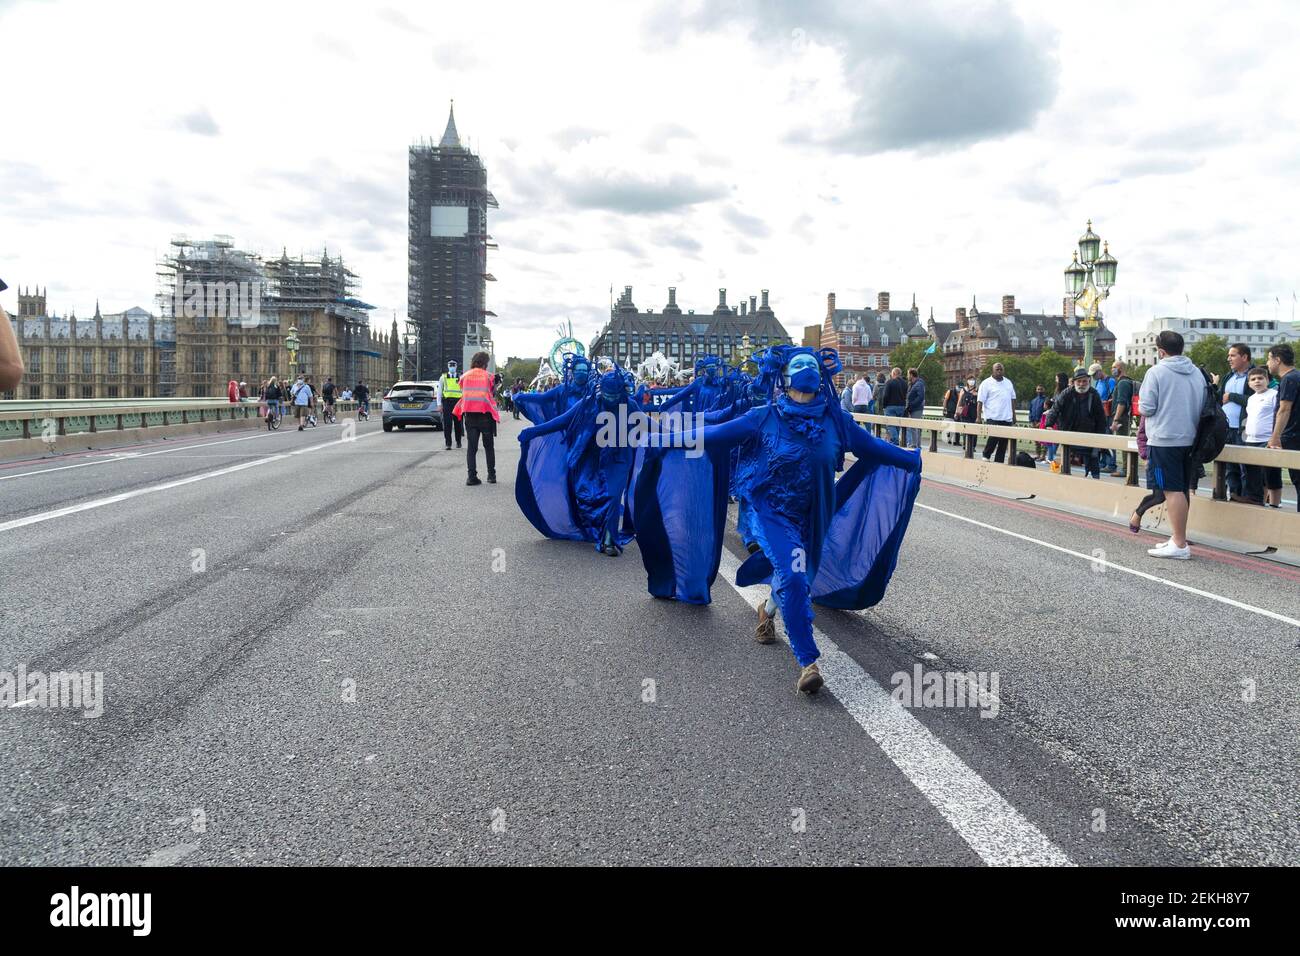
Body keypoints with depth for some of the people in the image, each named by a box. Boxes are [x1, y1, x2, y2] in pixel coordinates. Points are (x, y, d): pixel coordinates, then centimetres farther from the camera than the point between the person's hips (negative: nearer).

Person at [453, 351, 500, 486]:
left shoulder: (465, 376, 6)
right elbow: (492, 394, -1)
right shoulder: (488, 376, -2)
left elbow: (463, 394, 9)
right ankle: (491, 475, 12)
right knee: (488, 446, 11)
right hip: (485, 414, -2)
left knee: (472, 447, 4)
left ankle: (472, 476, -6)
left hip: (469, 415, 2)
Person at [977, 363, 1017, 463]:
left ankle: (999, 462, 12)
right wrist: (979, 417, -12)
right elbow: (980, 401, -6)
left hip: (1007, 418, 5)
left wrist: (1014, 415, 16)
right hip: (992, 417, -5)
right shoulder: (986, 383, -2)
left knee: (1003, 442, 5)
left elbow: (1012, 399, 21)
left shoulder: (1008, 382, 15)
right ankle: (986, 456, 7)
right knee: (993, 438, -16)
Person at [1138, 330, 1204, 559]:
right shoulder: (1197, 373, 10)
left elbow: (1146, 408, -13)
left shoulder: (1157, 372, -11)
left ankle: (1180, 545, -7)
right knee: (1184, 490, 14)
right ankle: (1178, 537, 24)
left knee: (1173, 490, -7)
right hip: (1189, 439, 7)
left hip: (1164, 439, -7)